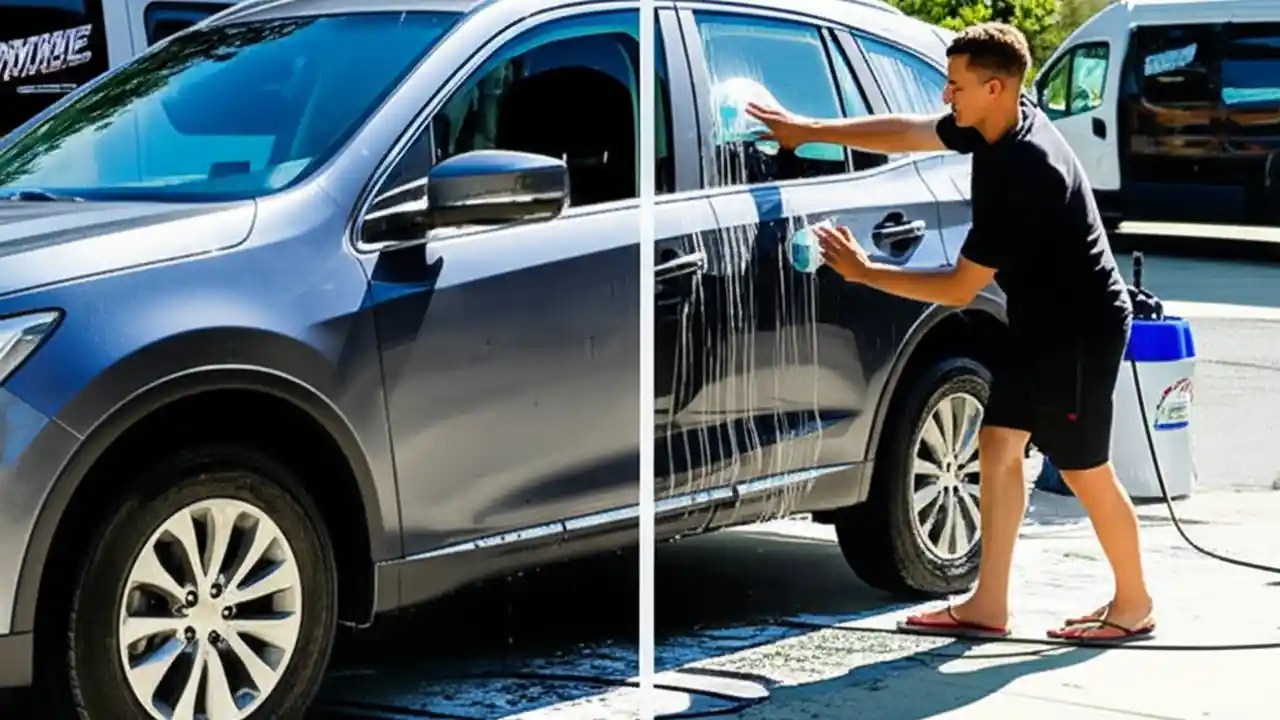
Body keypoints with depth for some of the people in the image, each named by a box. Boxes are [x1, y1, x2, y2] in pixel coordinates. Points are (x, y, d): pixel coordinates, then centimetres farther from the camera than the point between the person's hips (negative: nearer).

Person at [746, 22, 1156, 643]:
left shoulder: (1019, 173, -30)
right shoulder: (995, 127, -4)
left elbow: (959, 289, -23)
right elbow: (907, 131, 11)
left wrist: (865, 273, -15)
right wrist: (811, 131, 12)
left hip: (1081, 329, -10)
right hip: (1039, 320, 10)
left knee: (1084, 469, 0)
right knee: (998, 443, 7)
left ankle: (1133, 605, 17)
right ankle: (988, 605, 11)